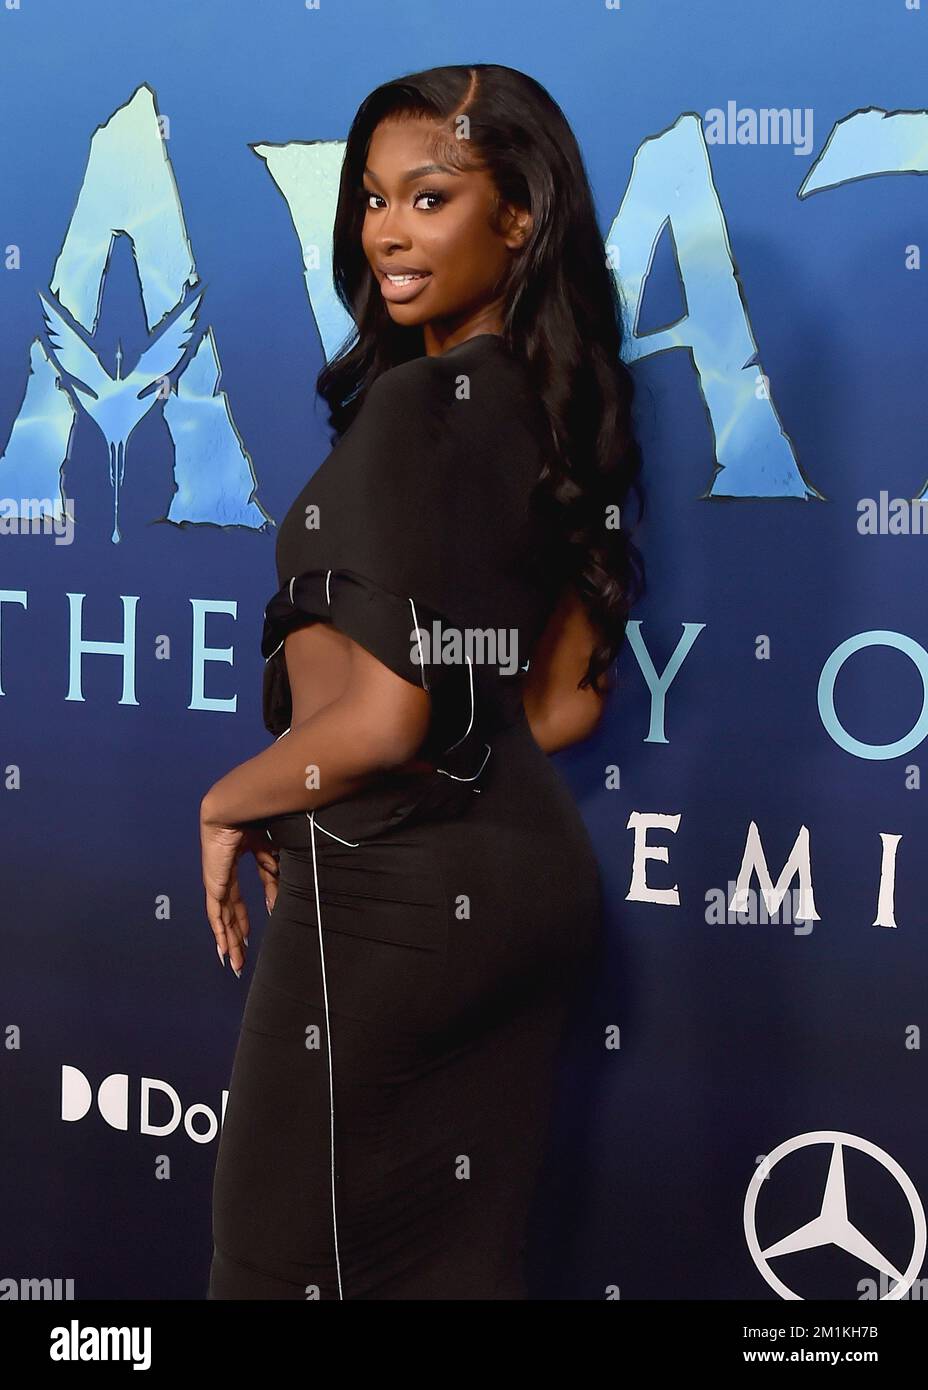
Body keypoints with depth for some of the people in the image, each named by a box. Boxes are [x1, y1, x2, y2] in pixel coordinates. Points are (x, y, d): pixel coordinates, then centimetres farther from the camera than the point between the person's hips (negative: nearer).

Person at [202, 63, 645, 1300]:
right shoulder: (560, 407, 8)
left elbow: (384, 719, -21)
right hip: (533, 863, 8)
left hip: (394, 895, -8)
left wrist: (230, 804, -5)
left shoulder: (411, 407, -17)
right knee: (466, 1259, 19)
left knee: (288, 1265, 8)